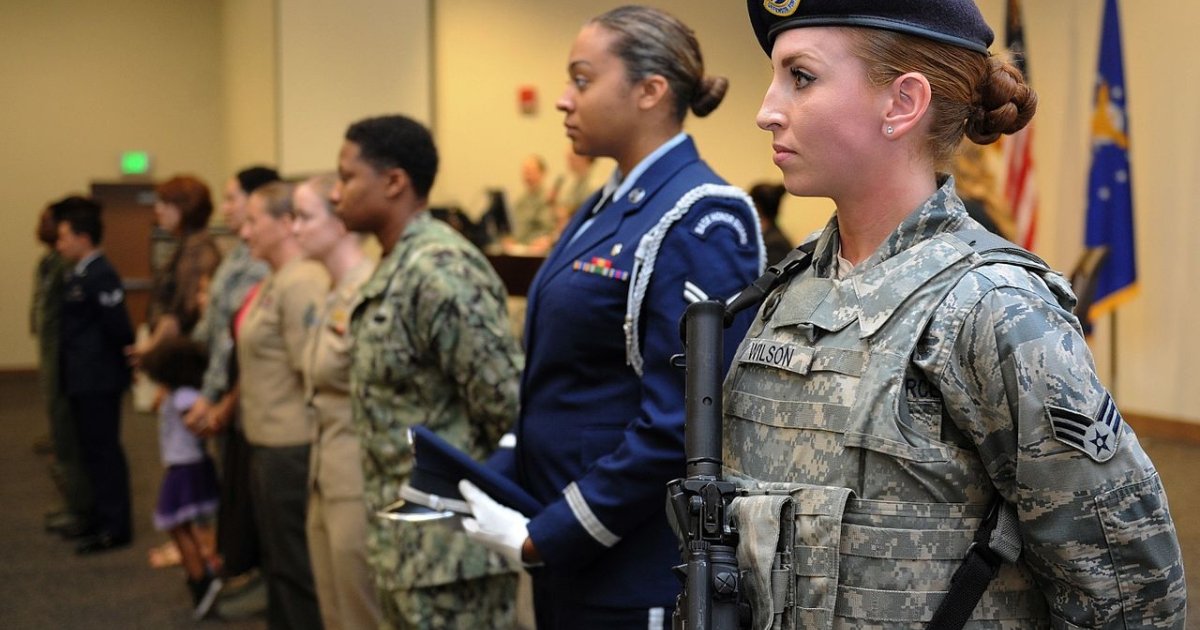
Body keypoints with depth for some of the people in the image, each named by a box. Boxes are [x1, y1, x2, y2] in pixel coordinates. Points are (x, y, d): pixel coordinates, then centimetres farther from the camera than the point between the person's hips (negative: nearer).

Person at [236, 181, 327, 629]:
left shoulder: (302, 283, -18)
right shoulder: (274, 281, 12)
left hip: (292, 445, -10)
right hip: (268, 441, 10)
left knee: (295, 565, 1)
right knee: (277, 560, 20)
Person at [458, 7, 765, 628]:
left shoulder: (698, 221, -17)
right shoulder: (603, 208, 10)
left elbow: (680, 424, -23)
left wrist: (542, 536, -18)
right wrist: (491, 481, 5)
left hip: (641, 574, -8)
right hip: (568, 553, 8)